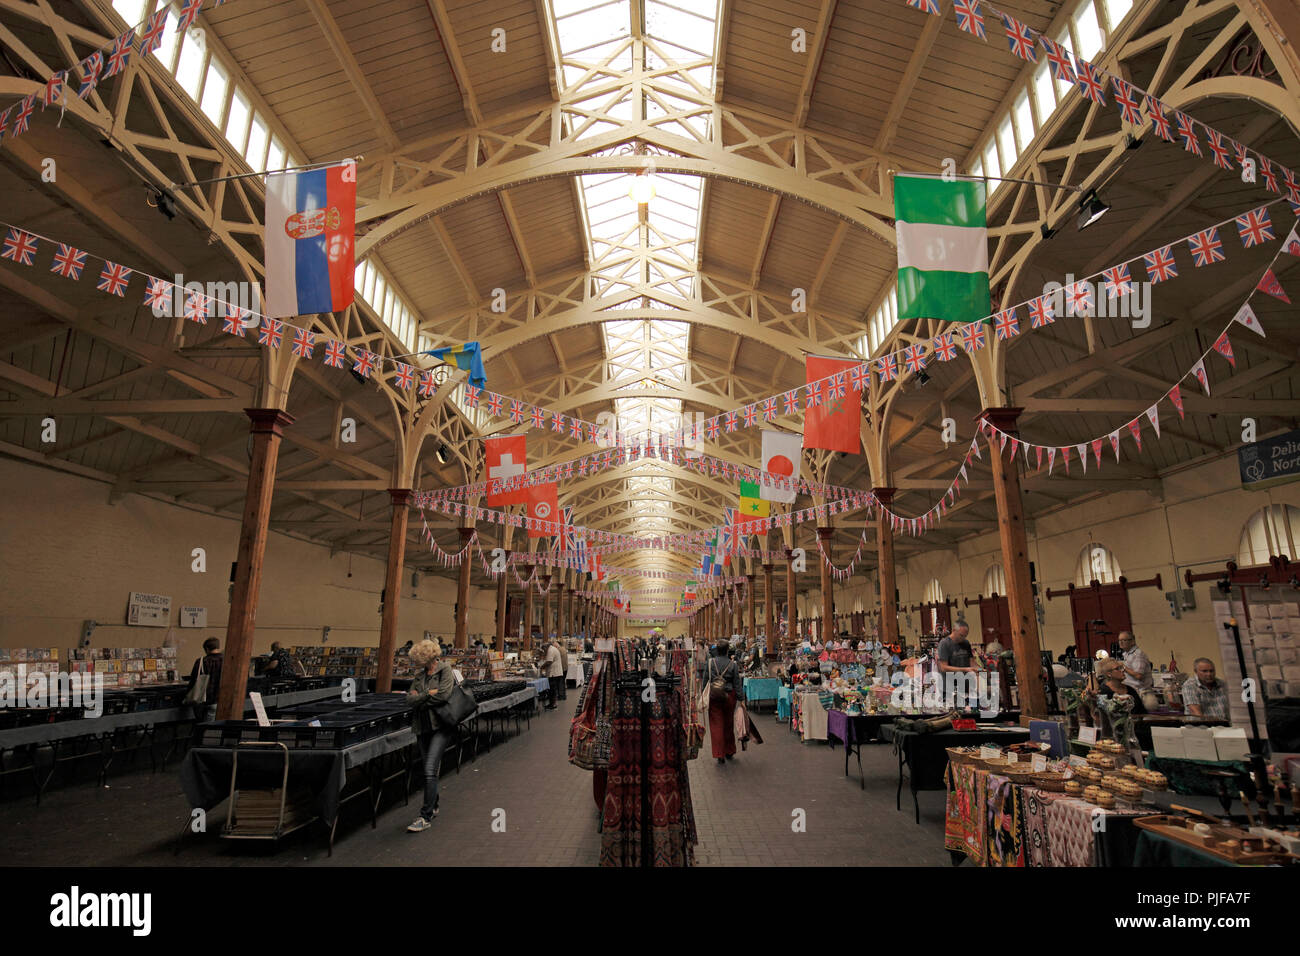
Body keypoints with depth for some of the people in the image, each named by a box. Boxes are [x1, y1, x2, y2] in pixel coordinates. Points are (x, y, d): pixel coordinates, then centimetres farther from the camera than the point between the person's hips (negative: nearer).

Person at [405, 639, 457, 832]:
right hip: (423, 726, 7)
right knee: (429, 770, 16)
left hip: (441, 725, -7)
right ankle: (433, 807, 33)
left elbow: (443, 696, -18)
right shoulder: (419, 674, 13)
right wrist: (429, 694, -13)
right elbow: (410, 699, 3)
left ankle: (426, 817, -8)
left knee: (430, 770, -13)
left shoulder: (445, 669, -7)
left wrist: (419, 698, -6)